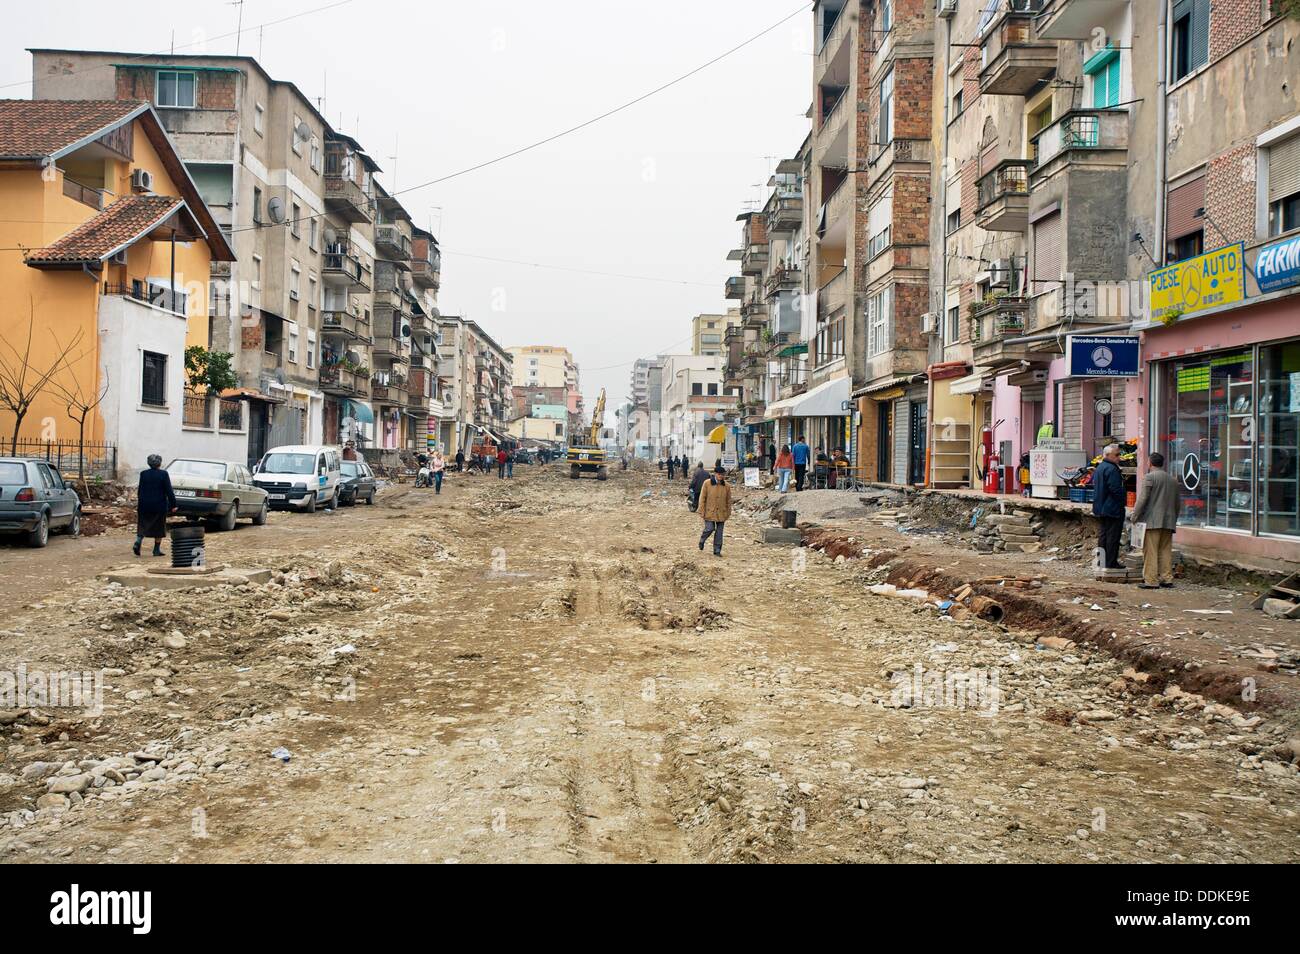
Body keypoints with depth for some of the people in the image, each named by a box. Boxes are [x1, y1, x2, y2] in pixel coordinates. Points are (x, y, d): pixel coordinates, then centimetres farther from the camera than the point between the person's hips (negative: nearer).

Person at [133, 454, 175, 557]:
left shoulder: (143, 474, 0)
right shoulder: (163, 474, -9)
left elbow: (140, 491, 5)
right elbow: (169, 491, -10)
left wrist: (139, 504, 16)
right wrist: (173, 505, -4)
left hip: (144, 506, 3)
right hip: (159, 506, -3)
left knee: (143, 525, 13)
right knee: (159, 527, 9)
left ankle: (137, 542, -10)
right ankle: (157, 550, 11)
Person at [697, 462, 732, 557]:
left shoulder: (727, 486, 2)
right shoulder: (707, 483, -5)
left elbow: (728, 500, 9)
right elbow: (702, 498, -3)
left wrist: (728, 512, 8)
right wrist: (702, 511, -5)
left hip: (721, 513, 3)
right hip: (709, 511, -3)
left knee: (719, 531, 4)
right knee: (710, 529, -8)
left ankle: (717, 550, 13)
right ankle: (702, 540, 22)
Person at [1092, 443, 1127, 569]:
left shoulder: (1099, 468, 14)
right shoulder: (1111, 469, -19)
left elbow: (1093, 481, 22)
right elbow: (1116, 489, -23)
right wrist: (1123, 499, -8)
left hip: (1101, 508, 10)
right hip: (1113, 509, -10)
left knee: (1104, 534, 15)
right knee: (1113, 536, -5)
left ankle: (1102, 561, 20)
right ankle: (1111, 563, -3)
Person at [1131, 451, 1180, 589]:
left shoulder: (1149, 477, -7)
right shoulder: (1173, 480, 16)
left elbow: (1142, 499, -13)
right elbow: (1177, 503, 21)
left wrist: (1135, 516, -5)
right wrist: (1173, 520, 28)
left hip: (1152, 521, -7)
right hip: (1168, 521, 7)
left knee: (1151, 552, -5)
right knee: (1166, 551, 11)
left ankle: (1151, 580, -6)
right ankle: (1167, 578, 11)